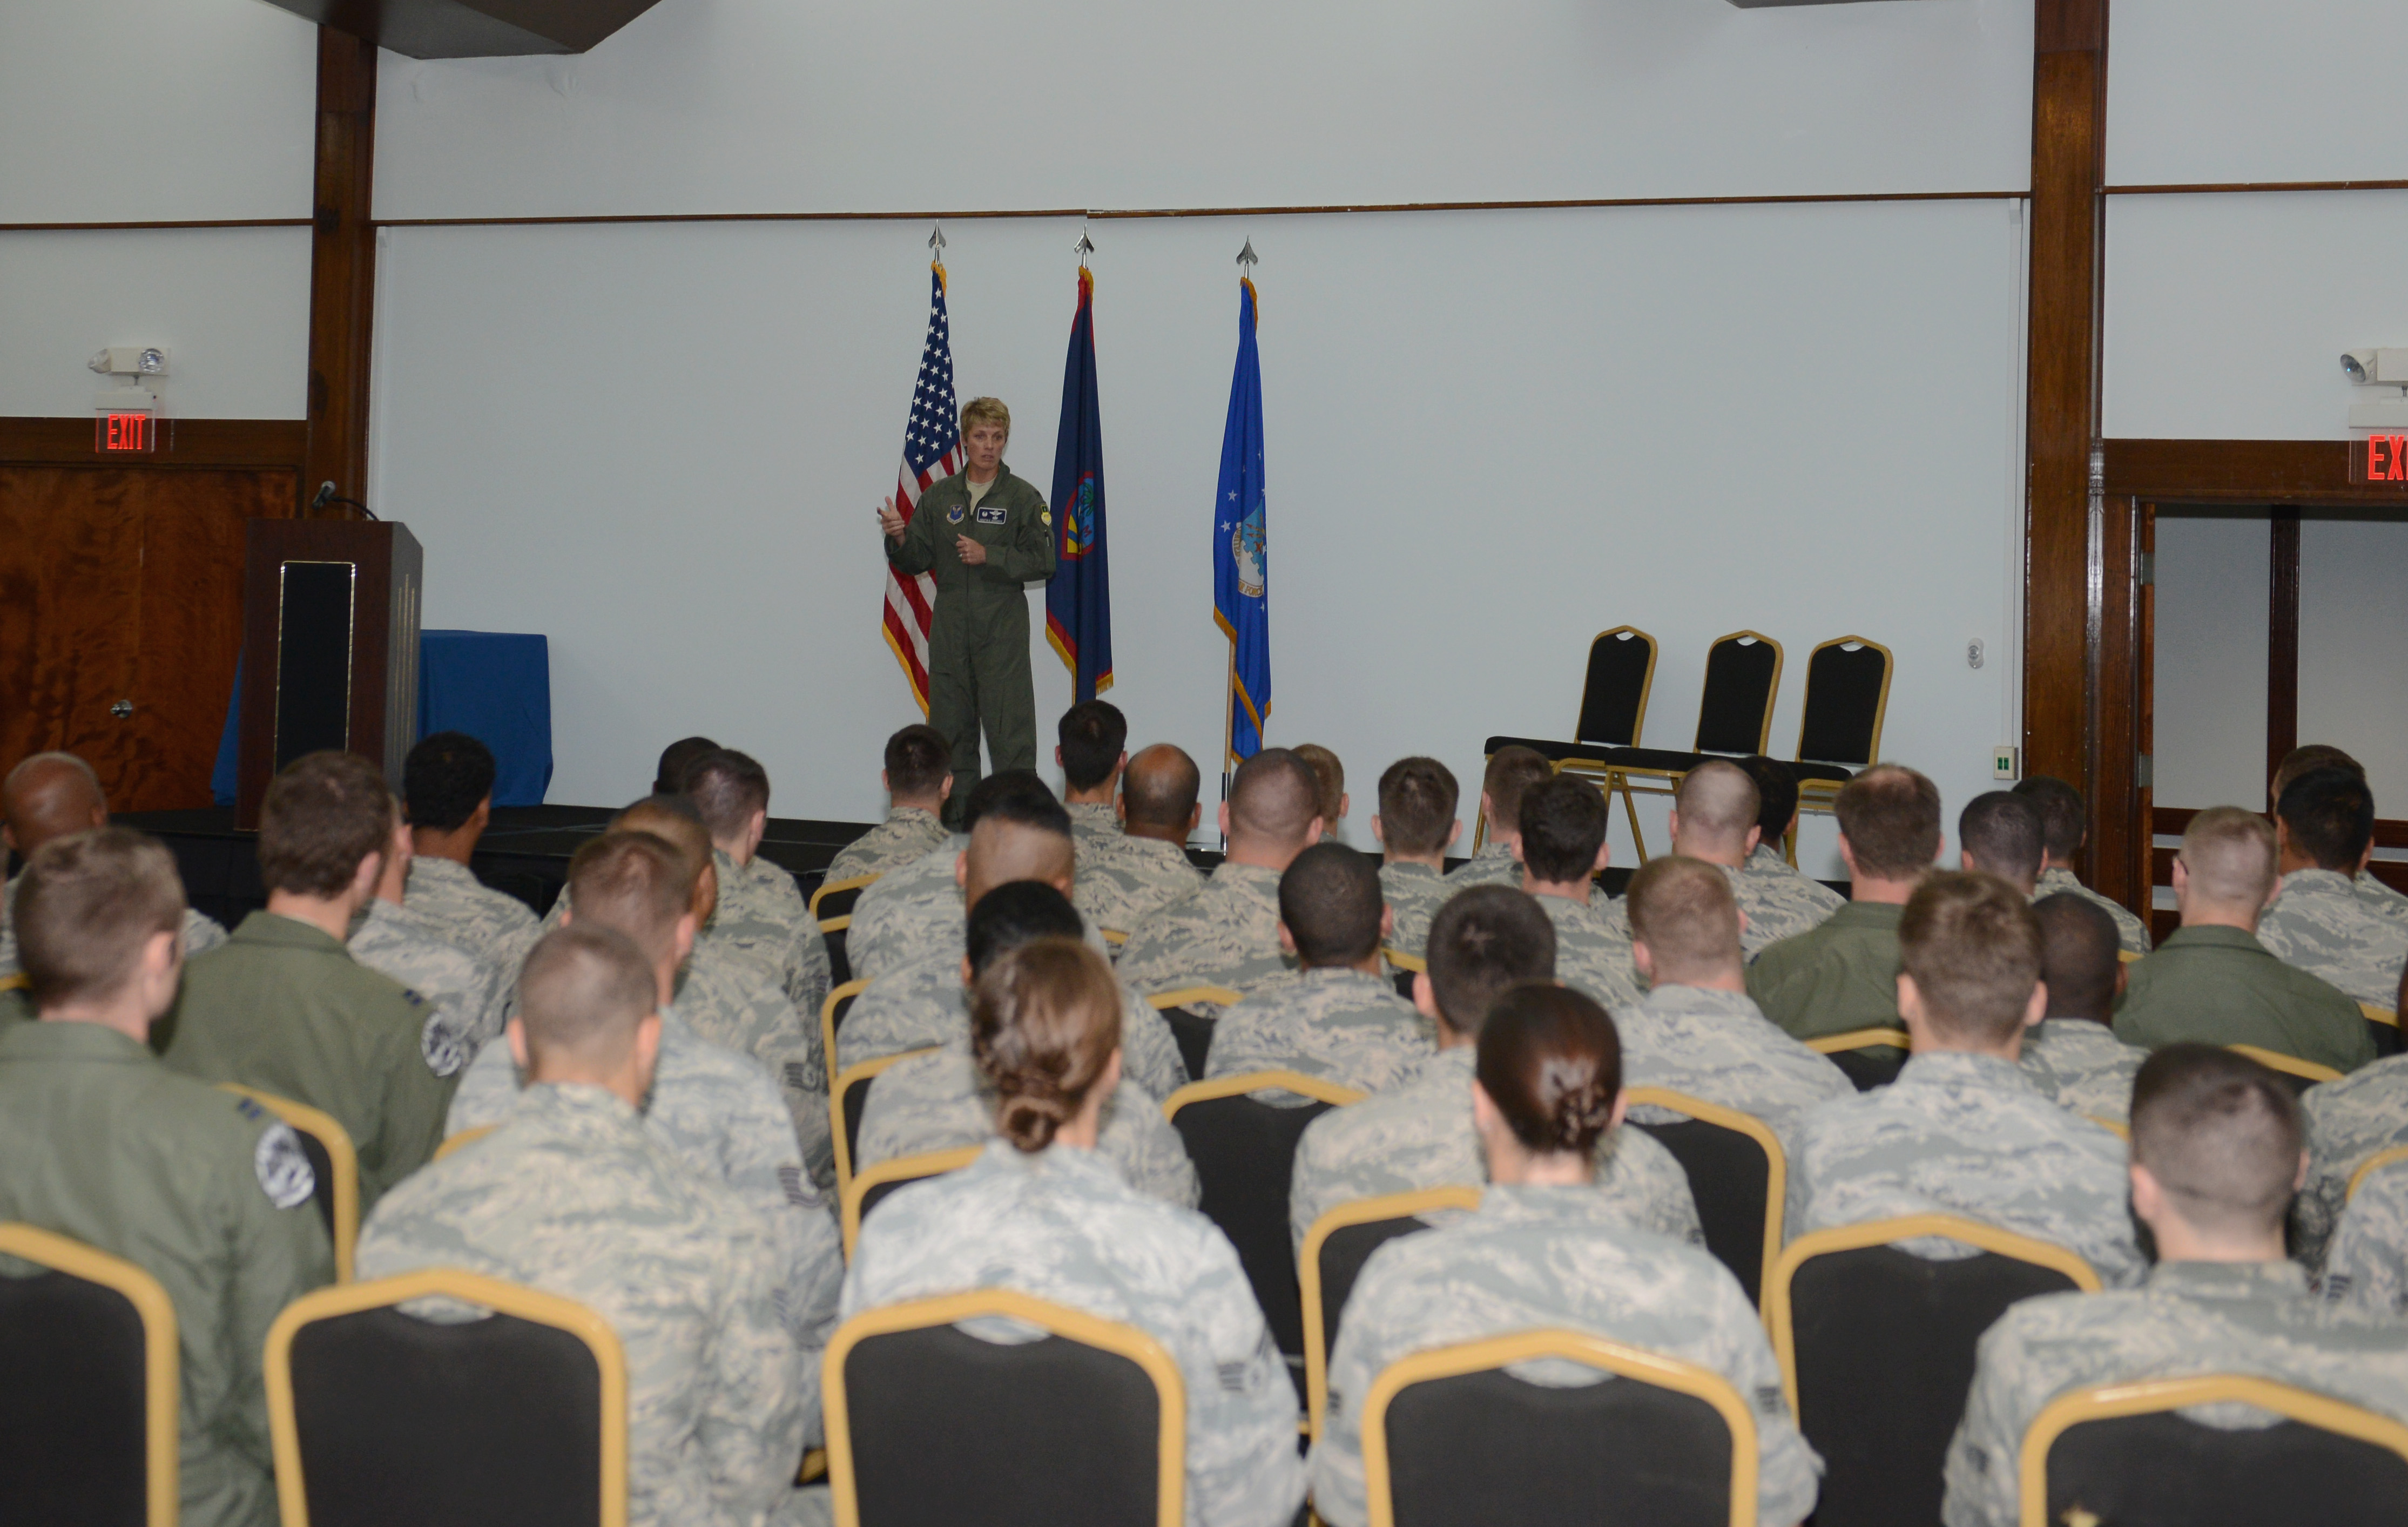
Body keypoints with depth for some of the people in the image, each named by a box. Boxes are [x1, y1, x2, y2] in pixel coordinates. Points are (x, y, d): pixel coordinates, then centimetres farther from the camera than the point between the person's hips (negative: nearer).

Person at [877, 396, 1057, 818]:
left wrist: (988, 556, -14)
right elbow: (917, 562, 11)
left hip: (1003, 630, -4)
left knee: (1010, 735, -7)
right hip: (949, 633, 4)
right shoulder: (938, 497, 11)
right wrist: (900, 538, -9)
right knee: (949, 730, 8)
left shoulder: (1023, 498, 0)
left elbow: (1042, 561, -6)